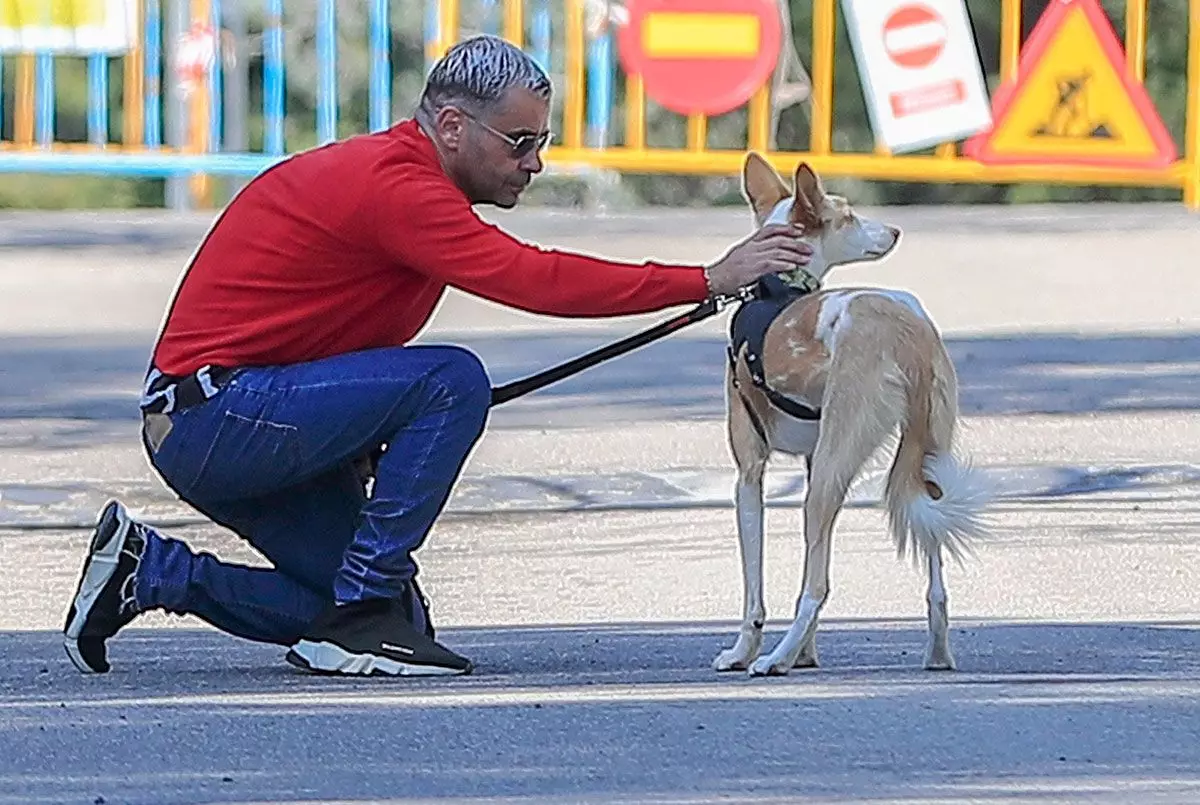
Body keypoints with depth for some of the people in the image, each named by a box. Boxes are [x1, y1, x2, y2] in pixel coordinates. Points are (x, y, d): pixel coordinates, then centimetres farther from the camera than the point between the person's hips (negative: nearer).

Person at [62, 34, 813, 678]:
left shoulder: (390, 172, 12)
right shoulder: (392, 185, -20)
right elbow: (534, 279, -29)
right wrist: (710, 281, -28)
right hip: (211, 412, -10)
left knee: (348, 606, 7)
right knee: (453, 380, -21)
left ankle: (151, 568, 16)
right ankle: (364, 615, -16)